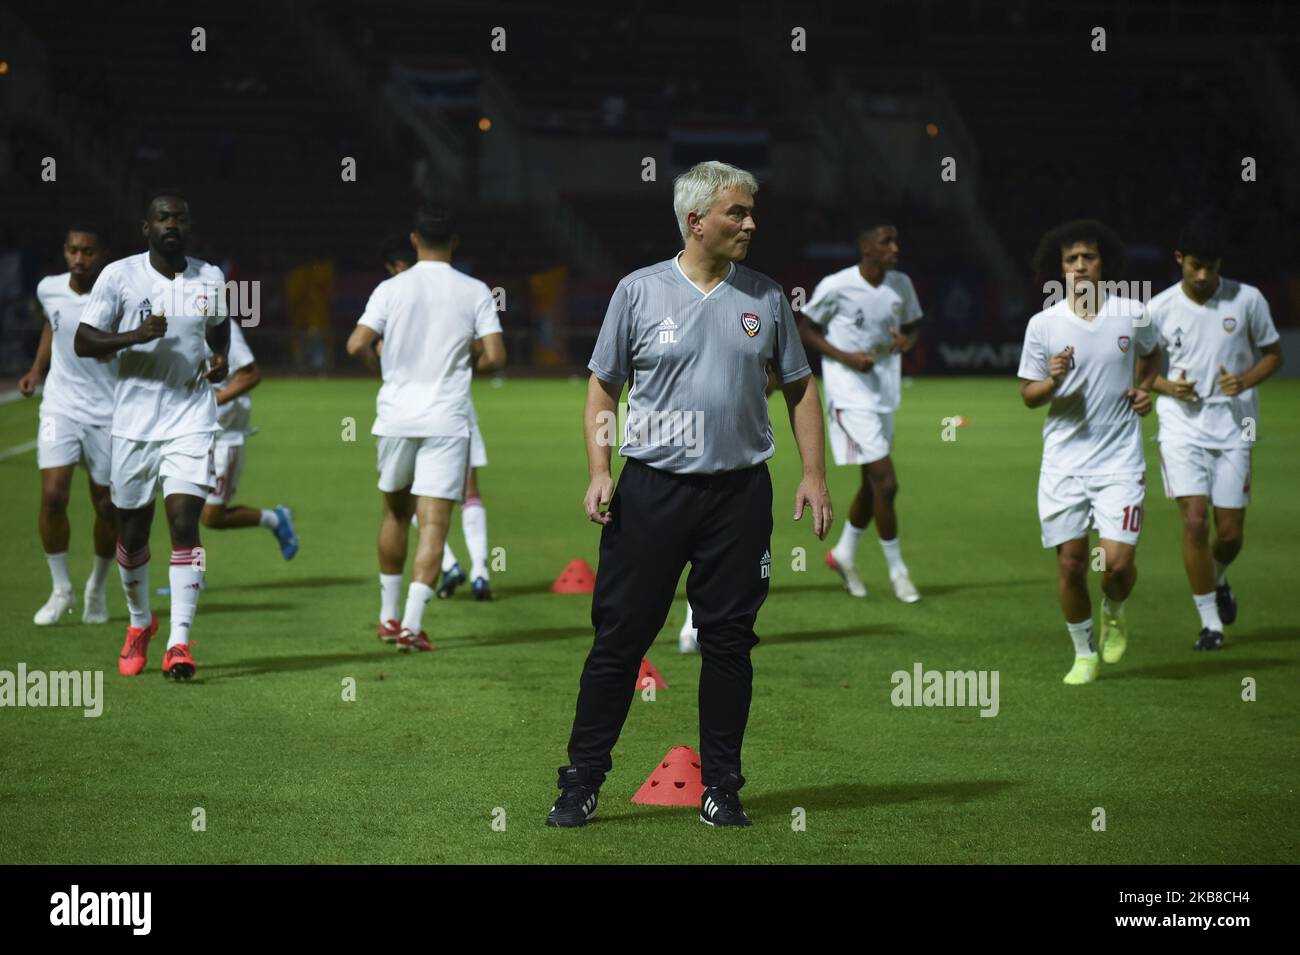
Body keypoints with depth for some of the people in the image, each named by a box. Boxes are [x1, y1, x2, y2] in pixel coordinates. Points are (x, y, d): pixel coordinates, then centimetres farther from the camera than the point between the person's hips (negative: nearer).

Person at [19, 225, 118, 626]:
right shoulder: (49, 289, -1)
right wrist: (36, 371, 15)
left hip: (108, 412, -2)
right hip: (60, 408, 2)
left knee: (108, 506, 4)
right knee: (52, 495, -13)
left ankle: (98, 588, 28)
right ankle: (60, 590, 3)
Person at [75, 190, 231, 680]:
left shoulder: (210, 279, 5)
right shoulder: (119, 276, -3)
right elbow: (82, 341, -5)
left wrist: (220, 359, 4)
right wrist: (134, 336, -21)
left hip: (191, 420, 0)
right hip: (133, 422, 0)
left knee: (184, 523, -13)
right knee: (133, 528, 10)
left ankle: (178, 641, -14)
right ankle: (140, 623, 35)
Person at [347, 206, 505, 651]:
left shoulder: (392, 288, -1)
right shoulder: (475, 292, -1)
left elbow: (357, 345, -10)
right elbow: (495, 356, -7)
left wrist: (384, 366, 11)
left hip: (396, 417, 2)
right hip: (447, 421, -2)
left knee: (395, 513, 19)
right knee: (433, 524, -3)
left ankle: (389, 615, 26)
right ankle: (412, 624, -15)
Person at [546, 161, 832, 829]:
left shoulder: (765, 298, 7)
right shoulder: (639, 291, 1)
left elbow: (799, 388, 14)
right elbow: (603, 385, 5)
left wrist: (814, 474, 6)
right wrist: (598, 472, -5)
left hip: (739, 493, 2)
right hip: (651, 490, -2)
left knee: (729, 642, 4)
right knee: (619, 638, -1)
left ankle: (721, 787, 13)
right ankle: (582, 782, 6)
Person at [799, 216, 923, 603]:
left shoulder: (901, 285, 4)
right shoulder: (836, 286, -12)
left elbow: (911, 326, 18)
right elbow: (805, 328, -2)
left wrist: (906, 341, -7)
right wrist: (846, 357, -15)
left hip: (885, 395, 7)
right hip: (851, 396, -7)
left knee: (873, 484, 13)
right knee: (885, 483, -11)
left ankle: (843, 553, 34)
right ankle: (897, 570, 2)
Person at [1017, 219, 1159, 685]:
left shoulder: (1131, 314, -1)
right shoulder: (1043, 324, -3)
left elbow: (1151, 352, 23)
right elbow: (1028, 396, 4)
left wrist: (1143, 389, 5)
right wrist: (1053, 380, -17)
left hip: (1120, 459, 0)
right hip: (1063, 461, 1)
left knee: (1118, 561, -11)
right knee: (1070, 562, 1)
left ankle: (1113, 614, 24)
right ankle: (1084, 654, 21)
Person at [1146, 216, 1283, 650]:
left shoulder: (1247, 300, -2)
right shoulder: (1159, 308, -2)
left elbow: (1273, 353, 9)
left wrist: (1246, 379, -11)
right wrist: (1167, 386, -11)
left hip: (1233, 428, 1)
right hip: (1182, 427, -1)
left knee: (1230, 530, 1)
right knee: (1194, 520, -15)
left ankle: (1218, 579, 37)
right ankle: (1210, 621, -3)